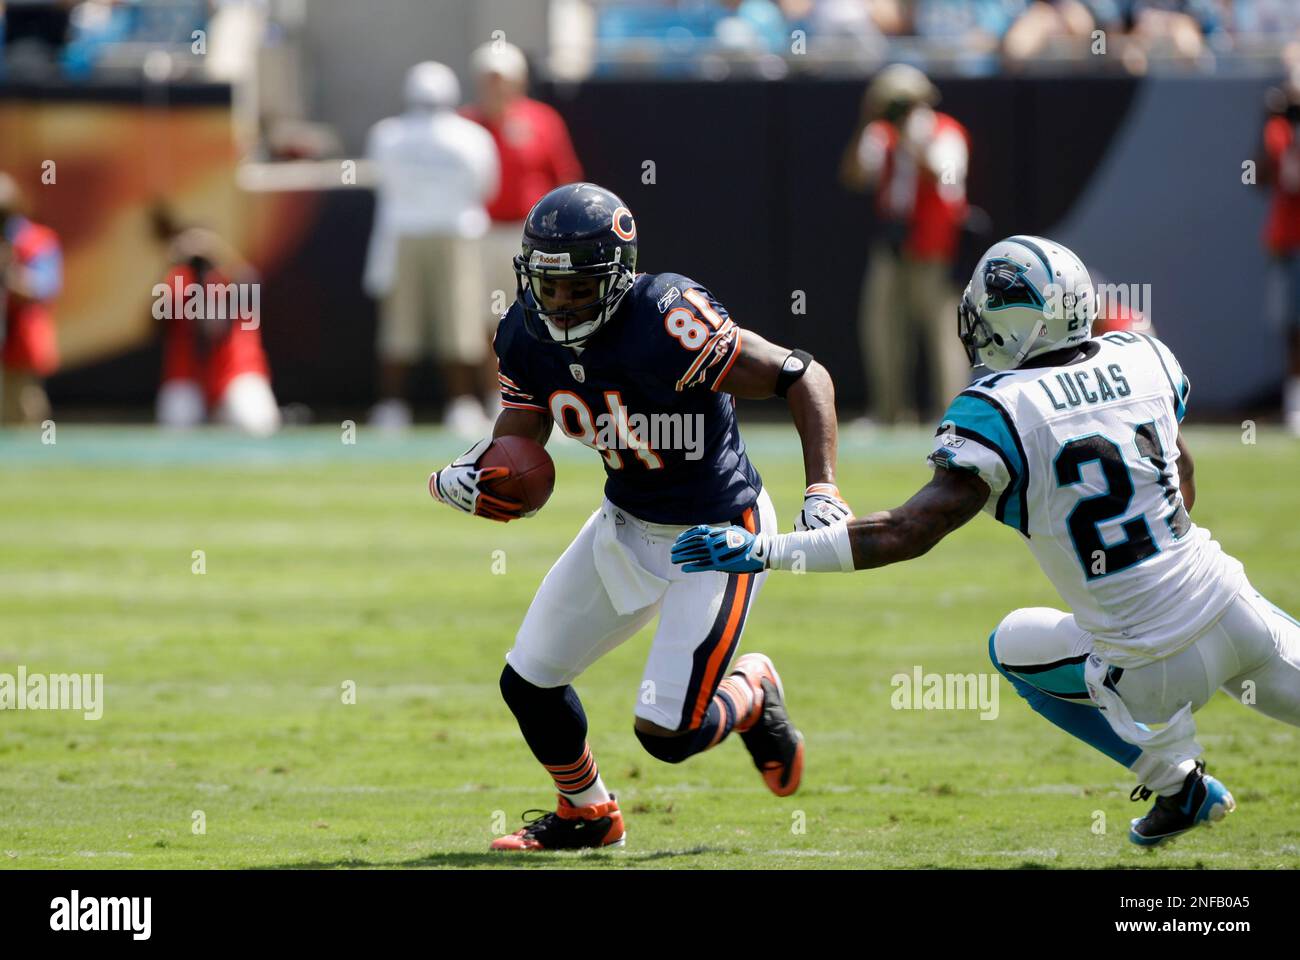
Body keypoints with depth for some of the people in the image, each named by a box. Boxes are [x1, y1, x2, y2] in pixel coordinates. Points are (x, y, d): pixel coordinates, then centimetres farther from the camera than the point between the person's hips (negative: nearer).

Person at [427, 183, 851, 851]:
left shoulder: (666, 325, -31)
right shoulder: (528, 338, -9)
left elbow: (804, 377, -26)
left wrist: (822, 490, -35)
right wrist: (462, 479, -26)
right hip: (625, 524, 7)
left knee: (665, 733, -12)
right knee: (528, 683, 9)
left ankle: (752, 695, 23)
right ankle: (587, 814, 37)